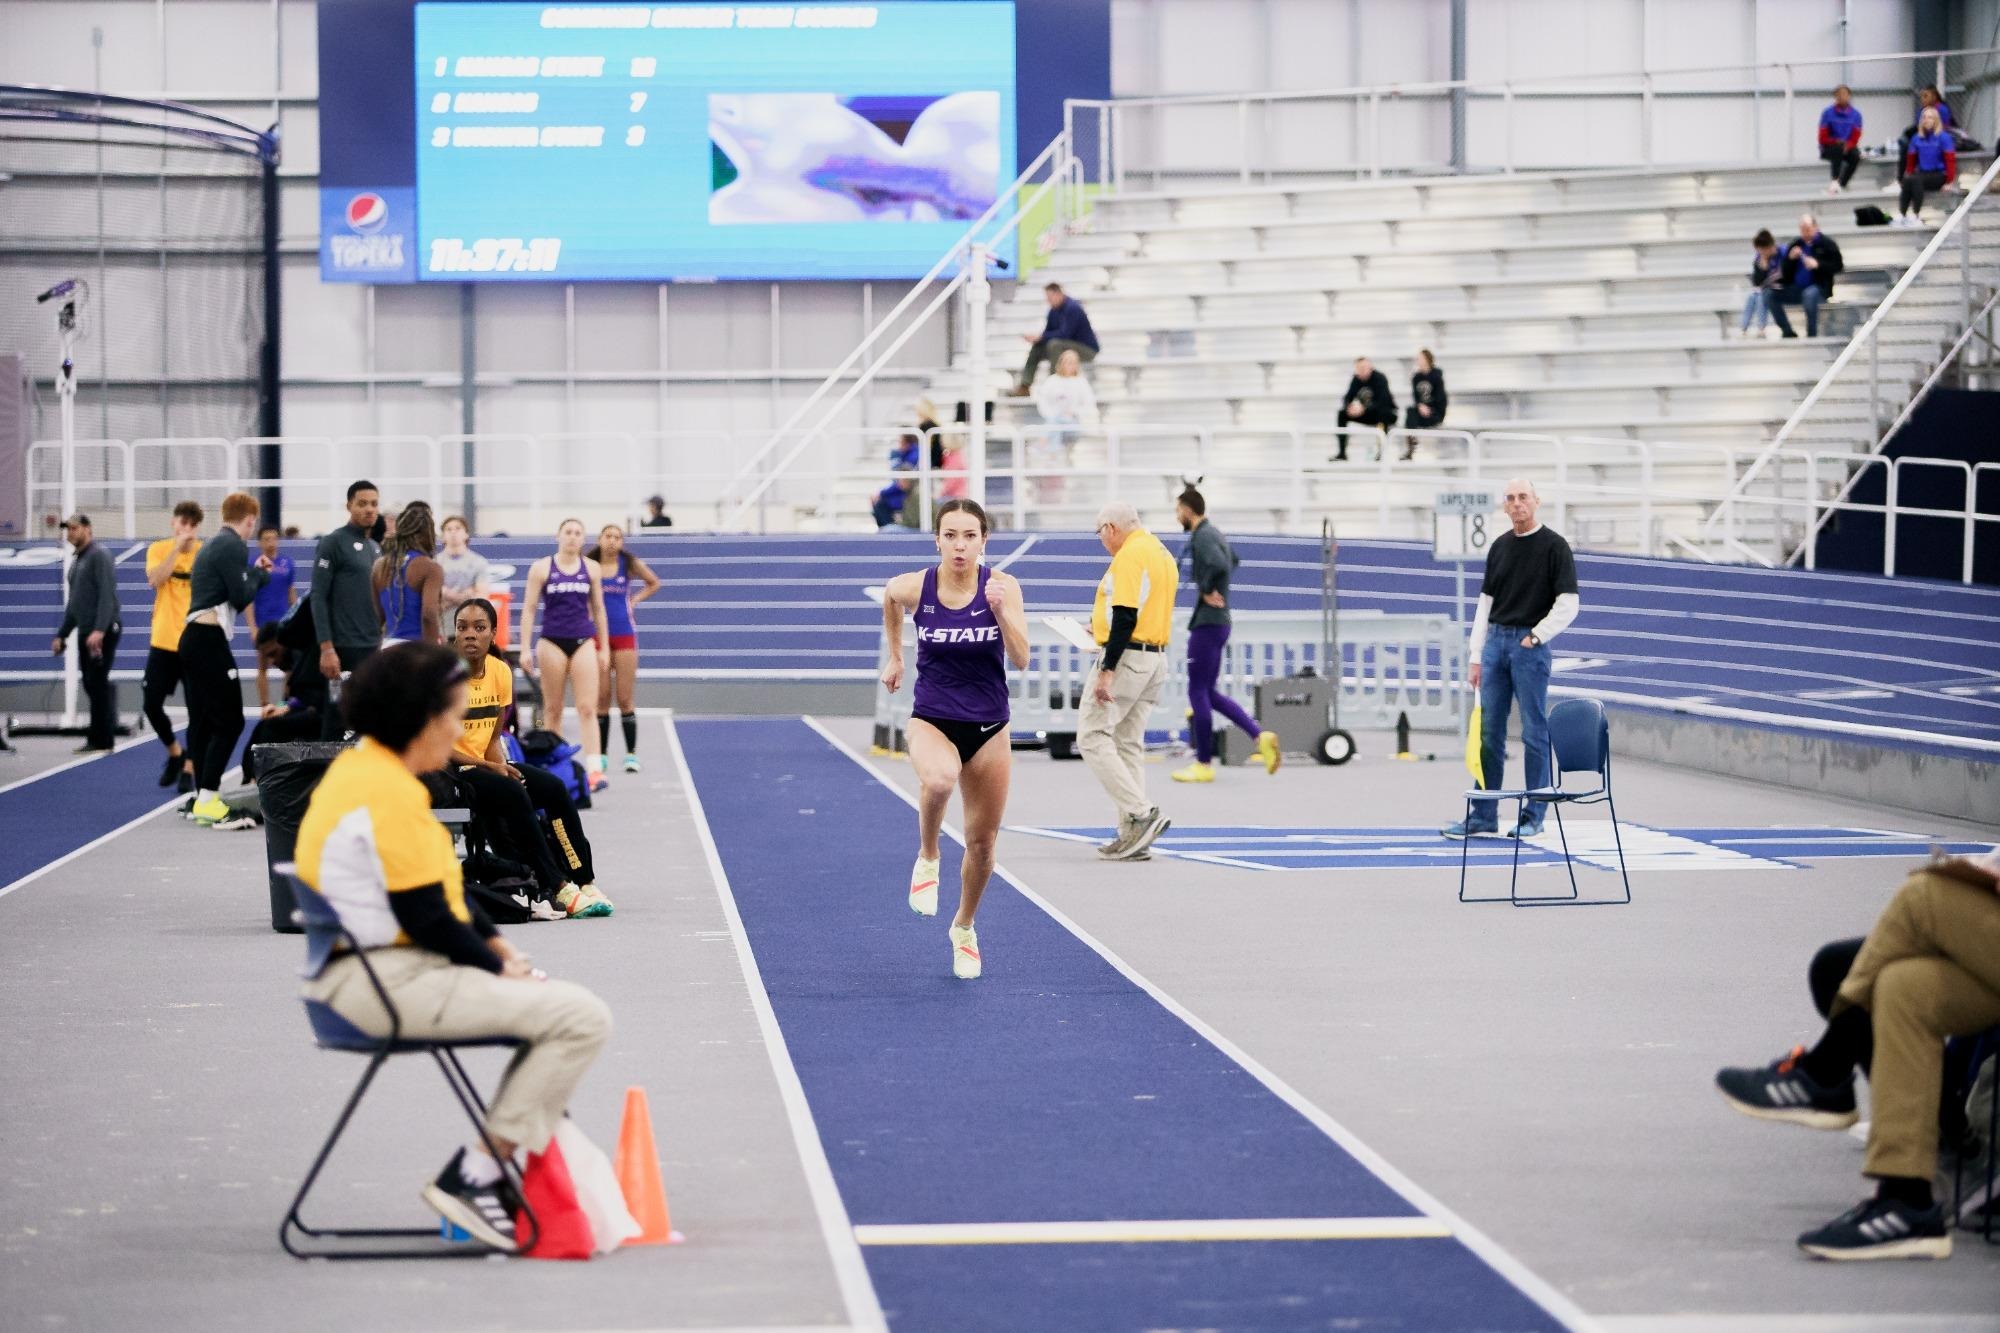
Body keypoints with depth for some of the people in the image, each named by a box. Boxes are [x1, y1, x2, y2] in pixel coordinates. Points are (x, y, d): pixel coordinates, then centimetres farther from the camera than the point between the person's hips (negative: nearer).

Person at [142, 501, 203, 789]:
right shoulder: (159, 549, 2)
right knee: (151, 704, 2)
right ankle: (175, 752, 26)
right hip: (163, 641, 1)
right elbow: (155, 580, -17)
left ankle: (189, 768, 8)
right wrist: (177, 547, -19)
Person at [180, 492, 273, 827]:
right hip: (209, 640, -10)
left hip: (194, 639, 10)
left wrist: (254, 572, 21)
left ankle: (202, 800, 12)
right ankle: (207, 799, -14)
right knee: (229, 721, -9)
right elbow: (241, 597, -13)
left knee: (202, 722, 11)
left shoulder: (212, 545, 19)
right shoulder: (234, 546, -10)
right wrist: (260, 574, 4)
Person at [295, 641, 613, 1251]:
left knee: (561, 1003, 20)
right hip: (388, 984, -11)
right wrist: (501, 970, -7)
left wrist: (498, 946, 11)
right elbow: (426, 919, -20)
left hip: (363, 972, 11)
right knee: (582, 1018, -15)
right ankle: (474, 1177, -9)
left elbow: (441, 887, 20)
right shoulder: (390, 793, -19)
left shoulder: (359, 769, 14)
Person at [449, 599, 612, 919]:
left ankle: (583, 882, -11)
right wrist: (490, 766, -18)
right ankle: (556, 889, -24)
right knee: (513, 793, -29)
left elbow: (493, 738, 11)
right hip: (448, 770, -7)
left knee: (554, 788, -13)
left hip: (483, 764, 7)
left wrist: (501, 766, -11)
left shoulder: (500, 671, 5)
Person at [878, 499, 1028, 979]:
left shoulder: (1002, 586, -11)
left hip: (989, 728, 2)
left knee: (982, 843, 9)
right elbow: (889, 598, 15)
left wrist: (1000, 610, -31)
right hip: (932, 720, -1)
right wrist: (894, 656, 21)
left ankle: (964, 928, 36)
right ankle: (927, 859, -8)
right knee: (940, 778, -38)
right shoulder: (912, 587, -10)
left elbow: (1020, 659, -17)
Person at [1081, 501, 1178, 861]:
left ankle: (1142, 812, -16)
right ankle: (1132, 837, 8)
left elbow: (1126, 616, -21)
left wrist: (1107, 672, -23)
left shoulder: (1129, 555, -13)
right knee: (1129, 744, 11)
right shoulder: (1163, 554, 17)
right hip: (1156, 658, 10)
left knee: (1092, 737, -7)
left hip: (1127, 656, -10)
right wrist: (1104, 630, 29)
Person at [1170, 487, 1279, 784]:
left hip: (1207, 623, -10)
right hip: (1218, 623, 10)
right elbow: (1233, 560, 36)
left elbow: (1218, 565, -37)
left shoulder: (1202, 537, -16)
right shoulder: (1213, 533, 15)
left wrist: (1206, 590, -19)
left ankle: (1204, 765, 3)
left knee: (1198, 692, -2)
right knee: (1208, 693, 14)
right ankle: (1260, 736, 2)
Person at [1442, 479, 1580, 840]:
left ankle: (1533, 816, 4)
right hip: (1495, 641, 6)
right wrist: (1476, 656, 10)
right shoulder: (1499, 547, 13)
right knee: (1488, 732, 5)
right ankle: (1483, 814, 9)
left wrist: (1537, 635, -15)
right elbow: (1485, 603, 15)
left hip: (1530, 644, -6)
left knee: (1534, 733, -1)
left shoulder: (1553, 546, -5)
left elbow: (1568, 604, -10)